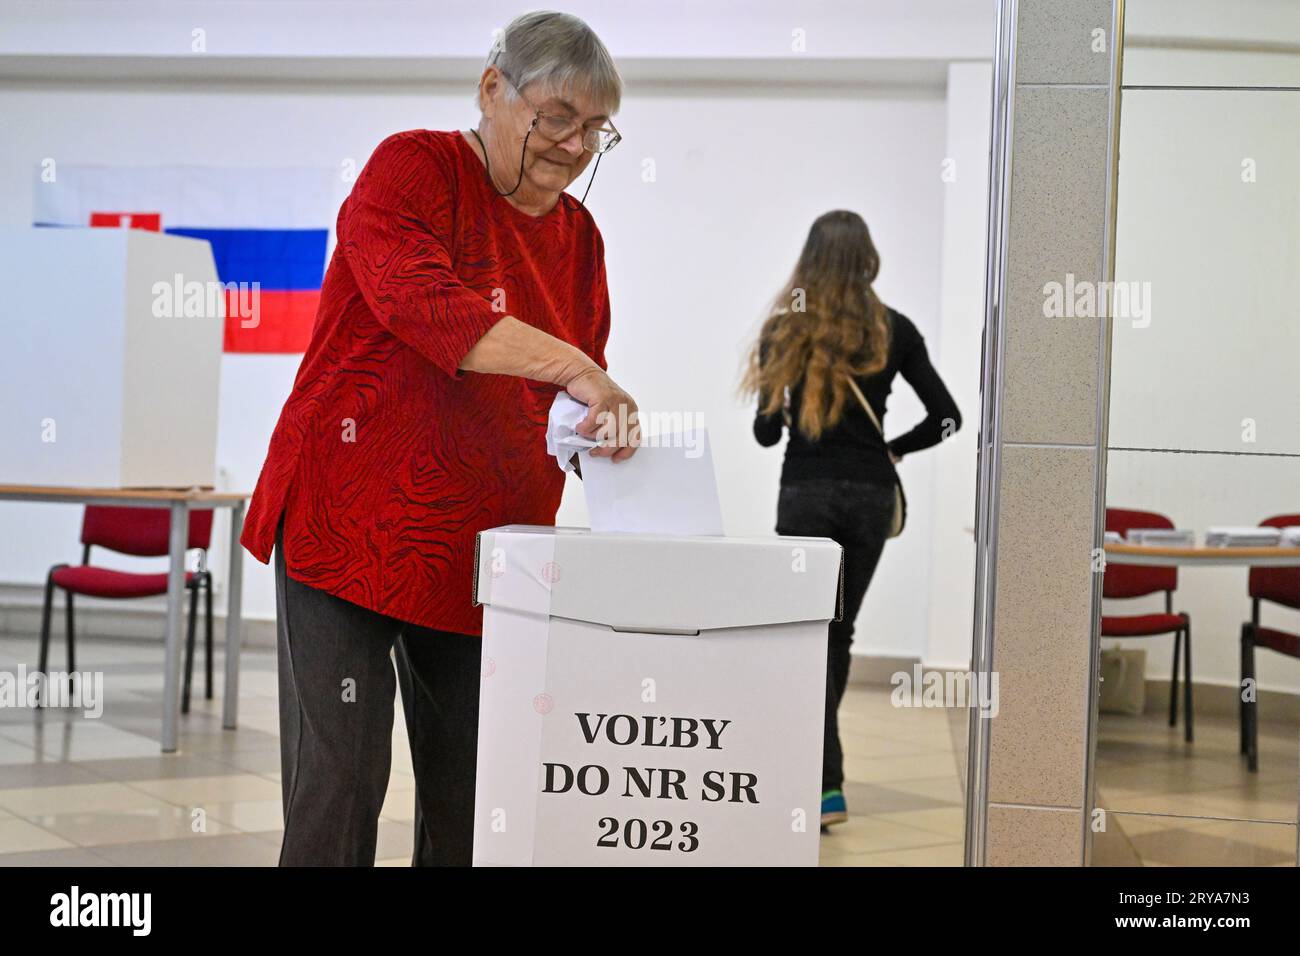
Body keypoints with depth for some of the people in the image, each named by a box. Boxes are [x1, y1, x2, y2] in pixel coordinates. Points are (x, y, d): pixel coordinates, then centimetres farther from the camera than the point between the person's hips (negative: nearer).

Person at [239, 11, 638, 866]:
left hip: (483, 550, 6)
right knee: (339, 781, -7)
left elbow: (582, 399, 18)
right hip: (351, 527, -6)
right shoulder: (414, 168, -7)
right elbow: (419, 297, -27)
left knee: (470, 795, 10)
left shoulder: (580, 236, 12)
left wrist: (616, 443, -5)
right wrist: (572, 369, -37)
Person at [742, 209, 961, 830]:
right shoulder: (894, 331, 1)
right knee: (839, 632, 15)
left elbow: (766, 431, -2)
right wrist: (894, 449, 13)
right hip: (870, 495, 2)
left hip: (806, 493, -2)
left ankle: (828, 785, -14)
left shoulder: (786, 329, -3)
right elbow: (946, 417, -1)